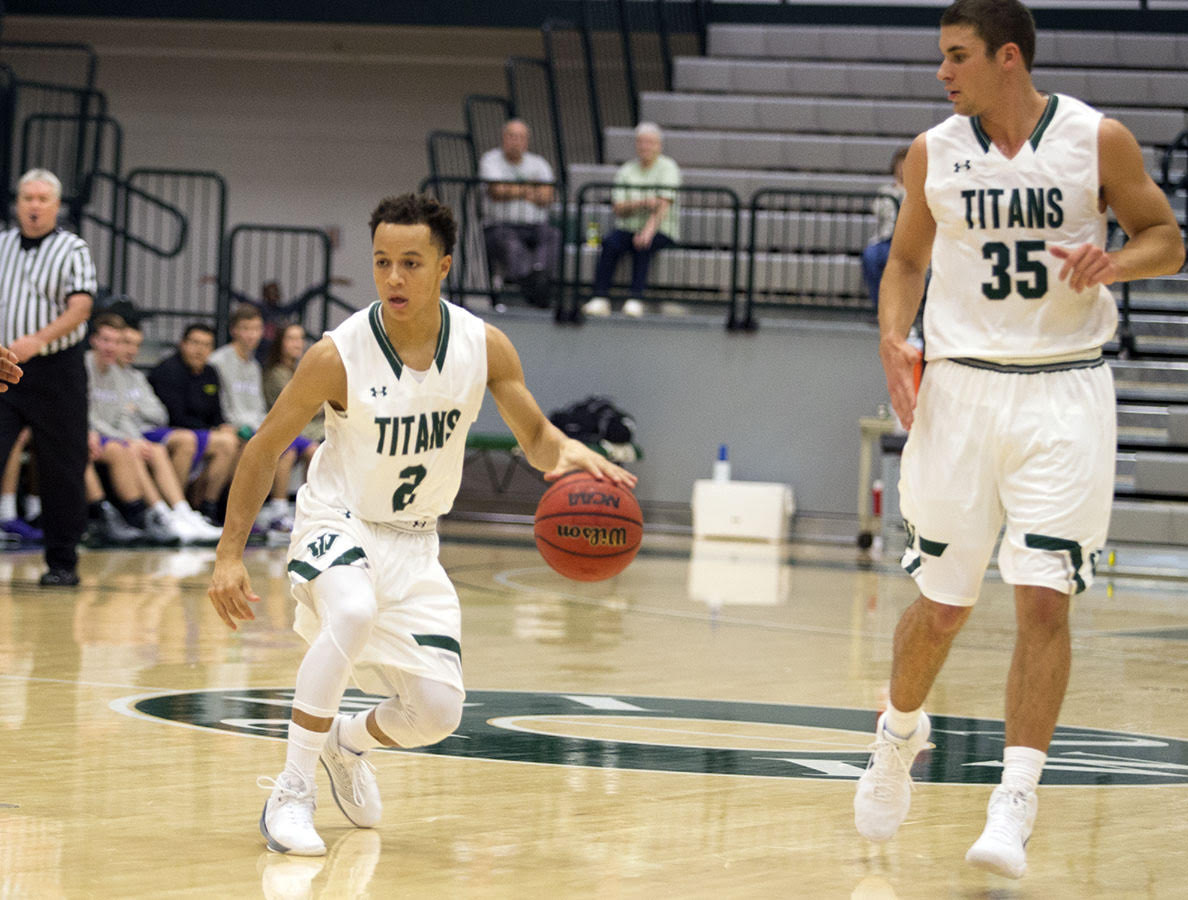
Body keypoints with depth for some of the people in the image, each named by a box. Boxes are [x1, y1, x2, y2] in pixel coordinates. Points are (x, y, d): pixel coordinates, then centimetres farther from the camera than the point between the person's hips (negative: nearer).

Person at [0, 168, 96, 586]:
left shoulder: (73, 249, 0)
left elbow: (80, 308, -11)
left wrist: (38, 339, -26)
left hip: (56, 370, -3)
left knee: (61, 470, 3)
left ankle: (62, 562, 12)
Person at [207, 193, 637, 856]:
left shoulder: (484, 346, -12)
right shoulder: (339, 355, -21)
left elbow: (537, 438, 0)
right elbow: (266, 448, -10)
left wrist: (571, 454, -25)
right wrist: (229, 555, -13)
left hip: (415, 544, 4)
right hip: (337, 524, -4)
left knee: (437, 713, -4)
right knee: (353, 614, -38)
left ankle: (349, 743, 33)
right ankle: (291, 793, -27)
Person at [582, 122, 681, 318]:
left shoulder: (668, 168, -3)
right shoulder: (625, 171, 9)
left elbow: (664, 206, -17)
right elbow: (619, 209, -1)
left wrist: (649, 230, -34)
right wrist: (642, 203, -21)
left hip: (661, 230, -3)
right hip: (628, 228, 3)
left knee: (642, 245, -35)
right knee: (610, 243, -28)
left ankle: (635, 300, -38)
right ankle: (600, 299, -34)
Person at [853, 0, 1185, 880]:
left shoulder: (1098, 140, -4)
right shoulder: (932, 153, 2)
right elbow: (907, 258, 14)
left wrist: (1113, 264, -16)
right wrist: (892, 337, -5)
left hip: (1064, 389, -2)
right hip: (961, 386, 2)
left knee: (1043, 599, -11)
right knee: (942, 605, 6)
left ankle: (1016, 804, -5)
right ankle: (899, 734, 36)